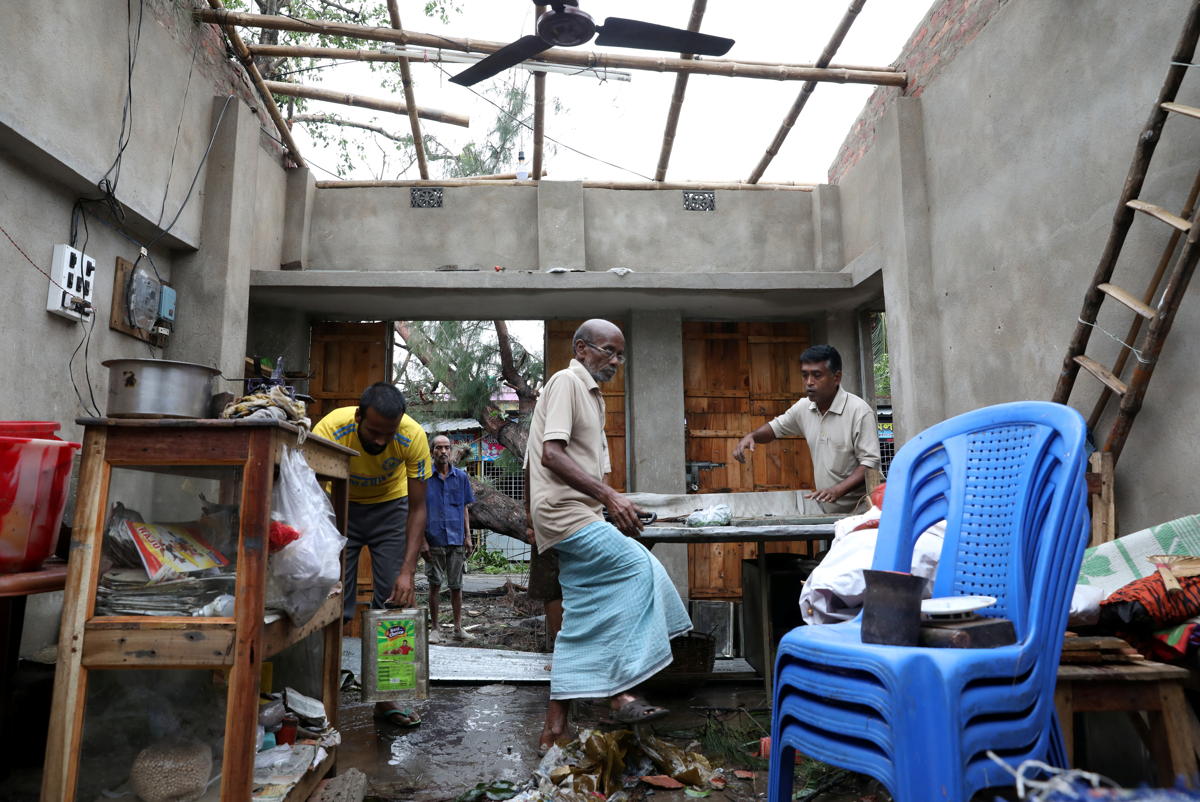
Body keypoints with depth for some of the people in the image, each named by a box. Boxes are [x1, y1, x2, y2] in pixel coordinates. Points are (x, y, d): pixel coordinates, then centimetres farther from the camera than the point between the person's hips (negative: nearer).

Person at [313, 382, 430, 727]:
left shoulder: (413, 436, -29)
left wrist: (407, 571, -29)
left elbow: (417, 509, -20)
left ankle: (386, 697, 8)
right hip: (342, 507, 0)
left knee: (396, 601, -4)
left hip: (391, 506, 1)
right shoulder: (329, 430, -33)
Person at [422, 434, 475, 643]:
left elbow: (465, 509, 11)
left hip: (456, 540, 2)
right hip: (434, 541, -2)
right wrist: (422, 540, -6)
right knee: (435, 585, 5)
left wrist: (468, 536, 5)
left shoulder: (461, 476, 7)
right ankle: (434, 628, 16)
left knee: (456, 585, 8)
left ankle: (458, 628, 17)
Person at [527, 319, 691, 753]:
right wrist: (608, 496, -24)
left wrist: (615, 506, 10)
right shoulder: (566, 382, -8)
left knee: (583, 625, 7)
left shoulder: (593, 395, 22)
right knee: (641, 567, -17)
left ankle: (555, 727, 14)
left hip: (580, 516, 10)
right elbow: (551, 454, -20)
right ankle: (621, 694, -9)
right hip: (564, 512, -10)